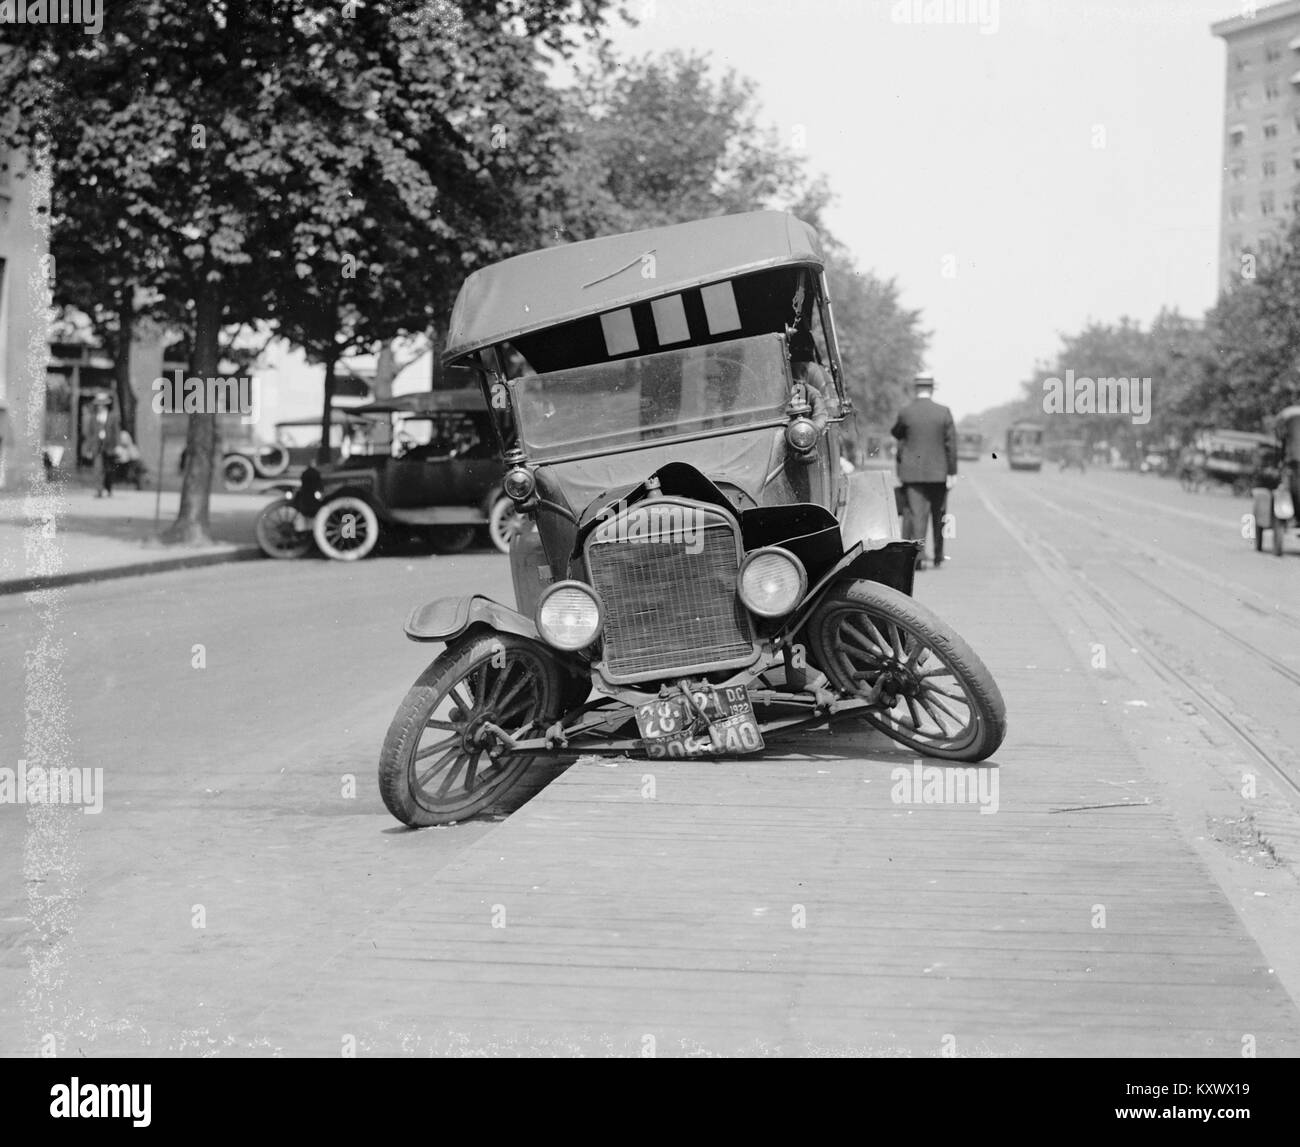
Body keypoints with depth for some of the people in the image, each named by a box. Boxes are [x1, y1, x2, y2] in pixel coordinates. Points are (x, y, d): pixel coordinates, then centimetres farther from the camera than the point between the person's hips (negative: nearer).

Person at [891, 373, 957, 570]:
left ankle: (918, 555, -12)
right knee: (938, 516, 14)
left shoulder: (906, 412, -5)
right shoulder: (944, 412, -4)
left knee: (916, 514, -2)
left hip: (912, 472, -1)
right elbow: (951, 444, -4)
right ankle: (938, 557, 21)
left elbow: (896, 434, 9)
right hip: (938, 472, 1)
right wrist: (951, 473, 0)